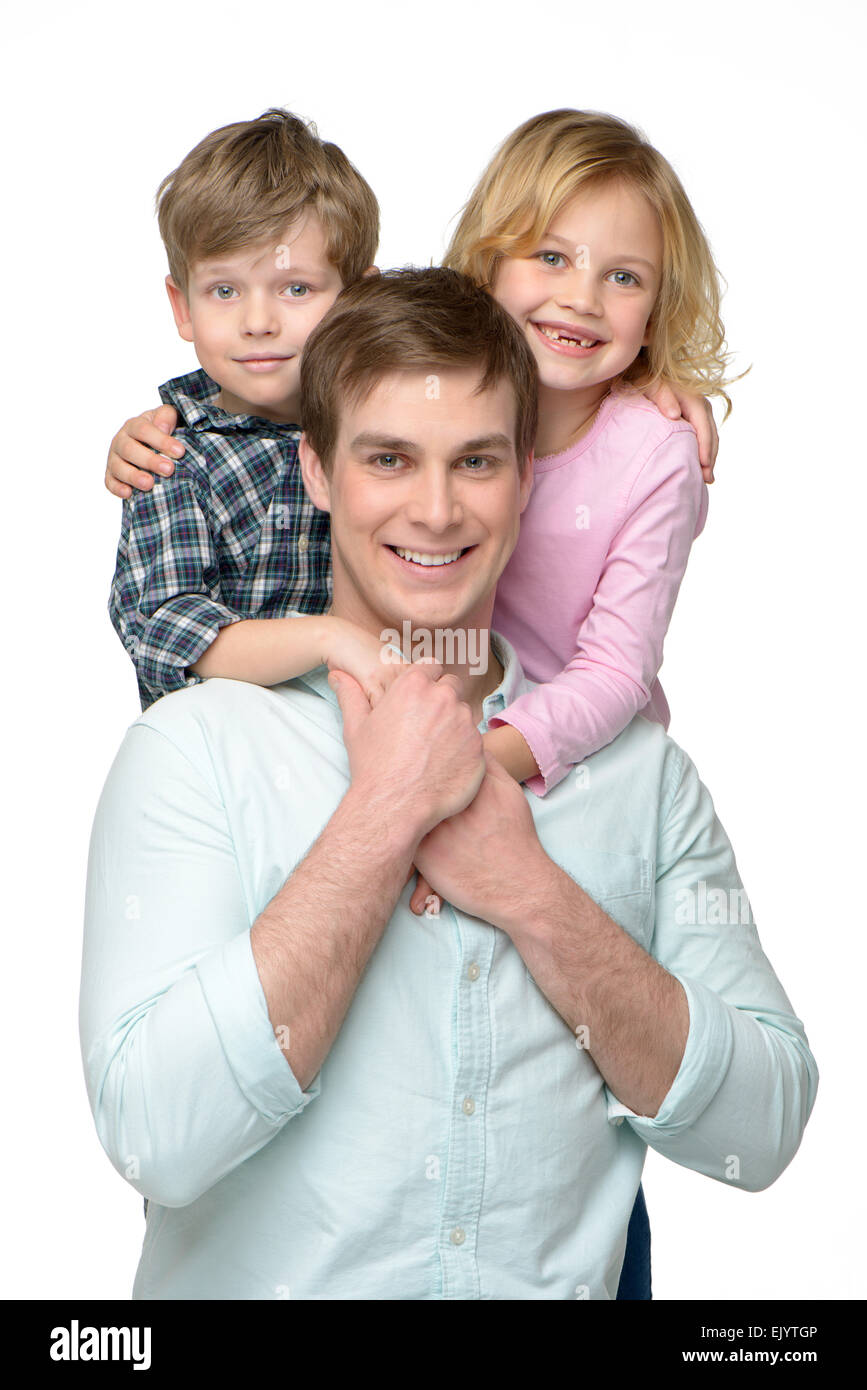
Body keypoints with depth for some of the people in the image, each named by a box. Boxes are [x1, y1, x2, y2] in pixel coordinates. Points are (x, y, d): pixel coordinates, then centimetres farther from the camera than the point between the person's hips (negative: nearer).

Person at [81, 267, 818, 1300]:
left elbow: (761, 1132, 0)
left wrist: (532, 894, -11)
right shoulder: (194, 743, -4)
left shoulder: (636, 762, 4)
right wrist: (385, 808, -14)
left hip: (560, 1277, 2)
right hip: (260, 1281, -1)